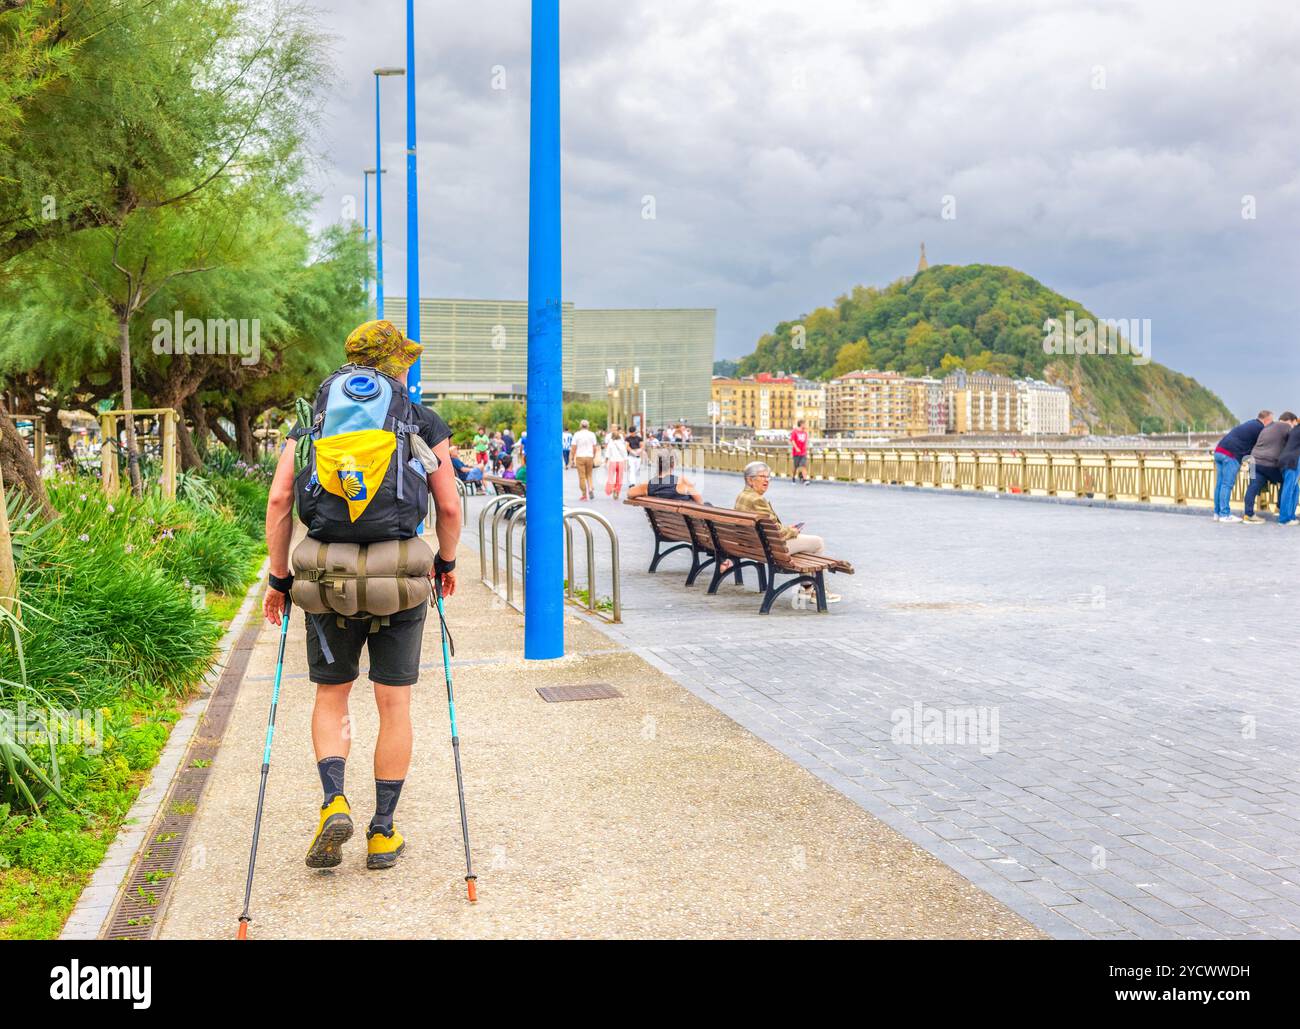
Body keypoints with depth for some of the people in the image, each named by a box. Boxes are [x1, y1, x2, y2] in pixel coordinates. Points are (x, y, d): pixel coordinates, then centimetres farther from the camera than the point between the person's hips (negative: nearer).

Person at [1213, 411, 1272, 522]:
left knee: (1219, 484, 10)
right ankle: (1225, 514, -6)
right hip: (1231, 454, -9)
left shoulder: (1250, 424, 26)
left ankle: (1217, 513, 14)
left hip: (1219, 450, 9)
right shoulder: (1260, 428, -3)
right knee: (1227, 485, -7)